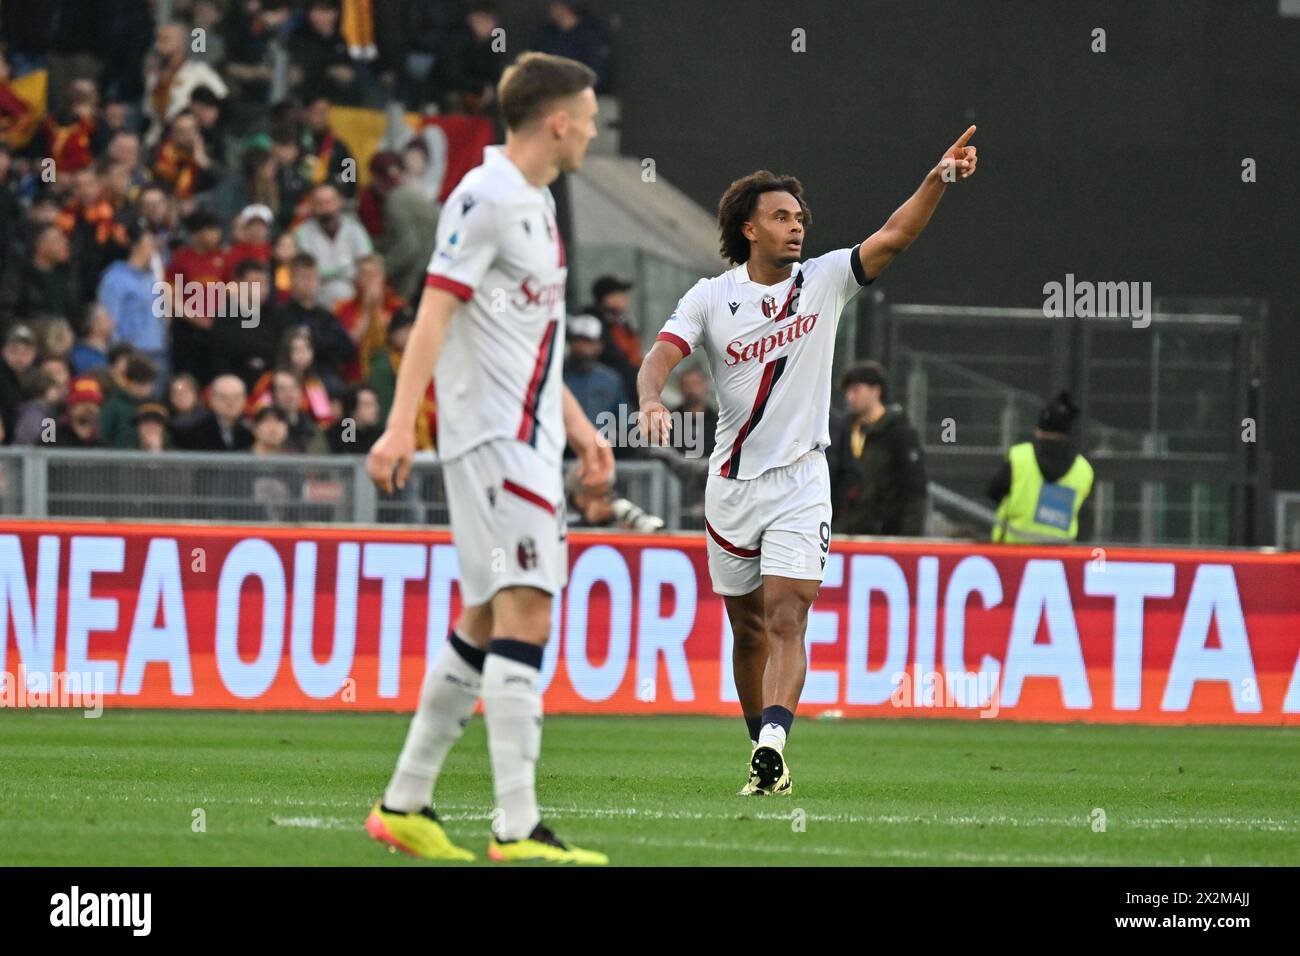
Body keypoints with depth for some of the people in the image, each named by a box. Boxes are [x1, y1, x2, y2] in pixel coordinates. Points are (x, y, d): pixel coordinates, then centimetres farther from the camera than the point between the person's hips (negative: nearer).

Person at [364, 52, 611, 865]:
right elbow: (434, 313, -19)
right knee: (525, 609, -15)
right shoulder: (486, 197, -13)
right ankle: (517, 829, -20)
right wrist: (401, 424, -26)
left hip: (529, 436, 10)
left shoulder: (537, 203, 18)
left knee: (487, 618, 12)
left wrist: (578, 426, 27)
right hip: (493, 435, -10)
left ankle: (405, 804, 19)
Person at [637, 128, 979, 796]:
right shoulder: (711, 297, 1)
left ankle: (772, 739, -31)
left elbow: (893, 237, -9)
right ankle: (765, 759, 20)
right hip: (731, 484, 2)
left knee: (785, 622, -16)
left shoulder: (823, 281, 1)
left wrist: (938, 179, -25)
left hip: (800, 483, -2)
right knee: (748, 632, 9)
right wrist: (651, 400, -34)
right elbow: (661, 355, -11)